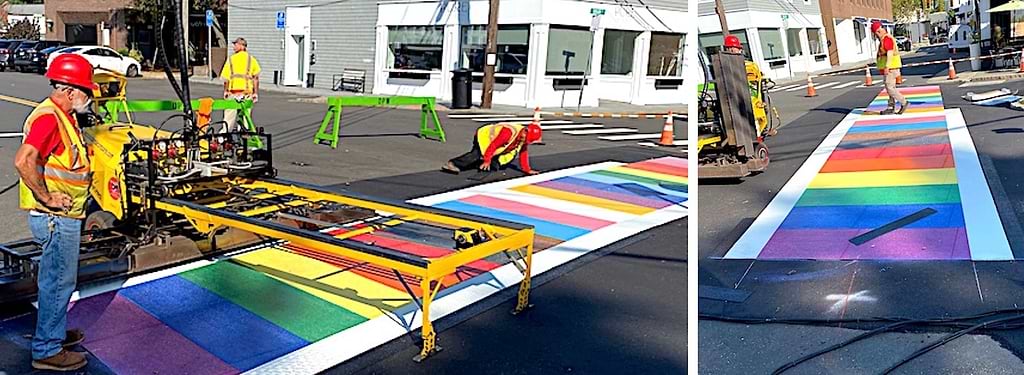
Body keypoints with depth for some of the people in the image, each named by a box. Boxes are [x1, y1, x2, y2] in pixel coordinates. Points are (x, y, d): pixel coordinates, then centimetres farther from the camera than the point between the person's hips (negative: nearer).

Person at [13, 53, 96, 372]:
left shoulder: (63, 116, 12)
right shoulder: (49, 118, -21)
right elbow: (23, 161, -33)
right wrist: (47, 198, -24)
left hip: (64, 216, 10)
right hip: (55, 217, -10)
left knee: (58, 279, 21)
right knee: (58, 281, 0)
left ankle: (54, 333, 37)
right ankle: (47, 351, 11)